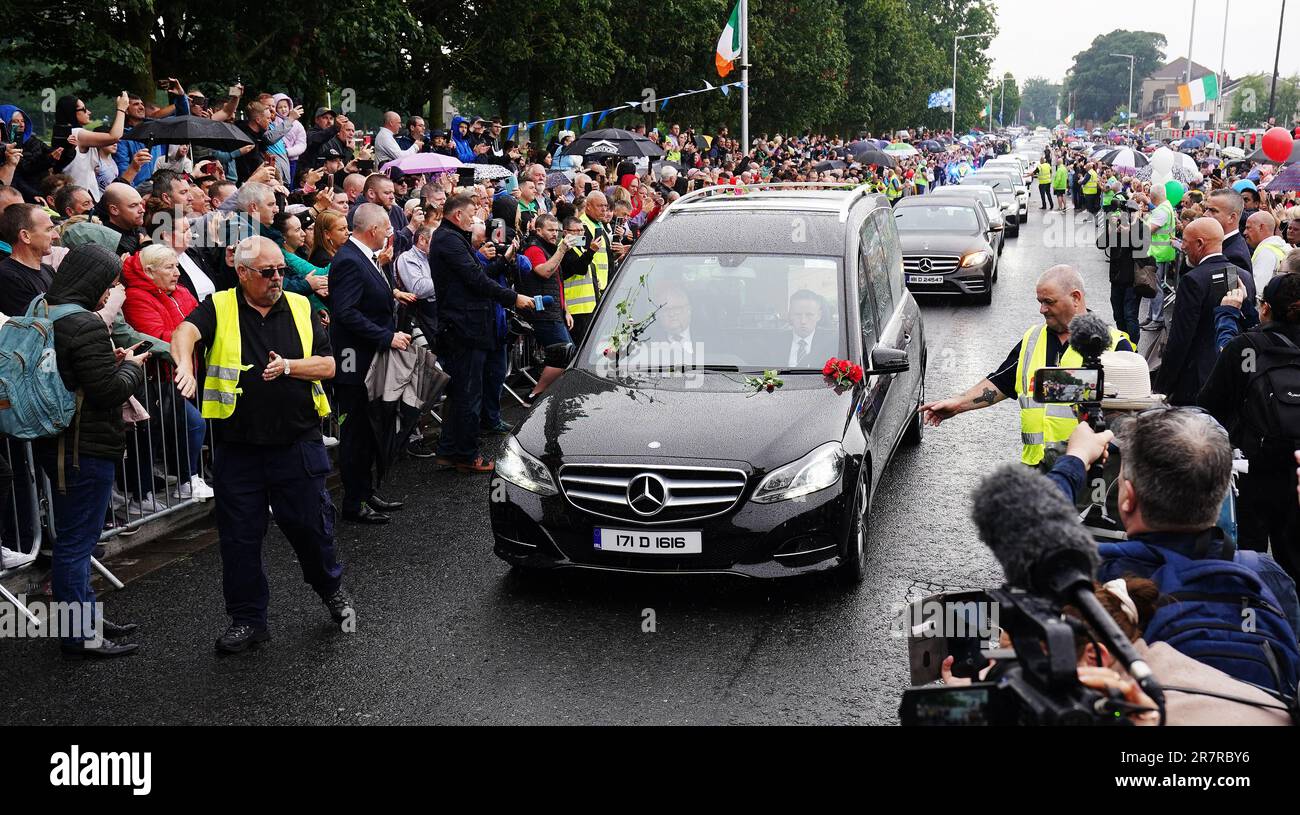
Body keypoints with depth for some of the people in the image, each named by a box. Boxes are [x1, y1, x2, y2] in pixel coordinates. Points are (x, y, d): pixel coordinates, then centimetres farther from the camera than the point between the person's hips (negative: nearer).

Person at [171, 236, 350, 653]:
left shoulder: (300, 308, 7)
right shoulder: (219, 308, -1)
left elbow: (328, 365, 4)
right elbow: (185, 332, -22)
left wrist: (288, 366, -13)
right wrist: (185, 367, -42)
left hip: (298, 443, 1)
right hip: (238, 447, -1)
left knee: (311, 524, 8)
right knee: (240, 537, 7)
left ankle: (332, 589, 35)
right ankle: (247, 619, 22)